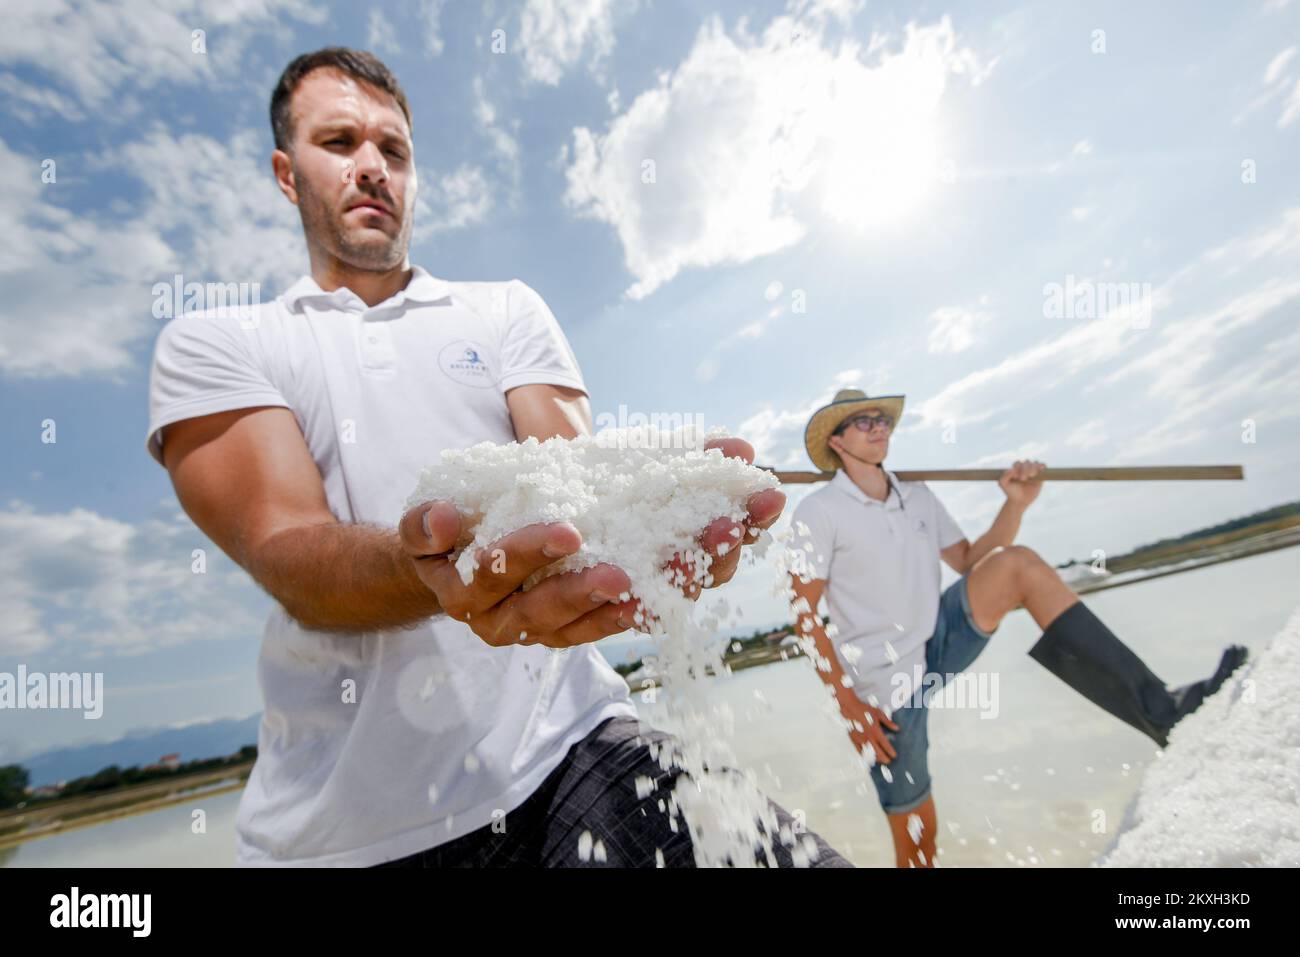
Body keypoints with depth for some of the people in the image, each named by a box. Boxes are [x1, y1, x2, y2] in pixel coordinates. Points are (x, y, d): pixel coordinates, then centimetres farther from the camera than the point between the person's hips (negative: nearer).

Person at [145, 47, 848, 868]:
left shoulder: (508, 310, 10)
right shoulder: (209, 346, 6)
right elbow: (289, 554, -11)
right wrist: (427, 564, -33)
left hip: (560, 742, 0)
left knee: (795, 856, -19)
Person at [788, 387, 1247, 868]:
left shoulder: (918, 498, 8)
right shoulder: (818, 512, -11)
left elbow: (970, 562, 9)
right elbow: (805, 615, -13)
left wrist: (1015, 504, -6)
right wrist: (848, 703, -17)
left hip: (939, 643, 5)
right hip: (884, 684, -4)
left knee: (1017, 564, -14)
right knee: (916, 833, 1)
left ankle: (1156, 707, -13)